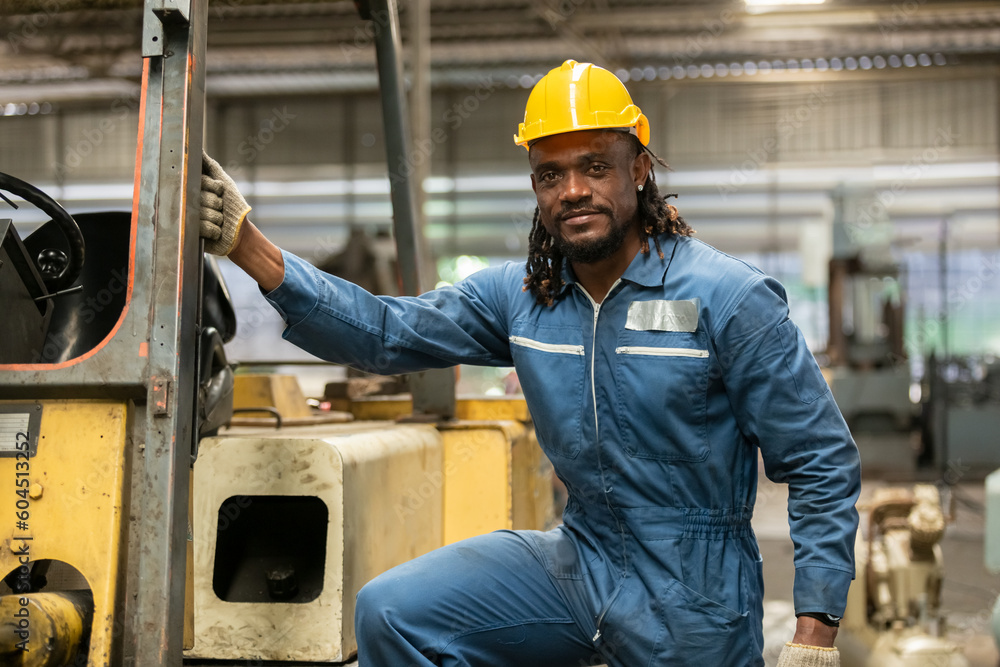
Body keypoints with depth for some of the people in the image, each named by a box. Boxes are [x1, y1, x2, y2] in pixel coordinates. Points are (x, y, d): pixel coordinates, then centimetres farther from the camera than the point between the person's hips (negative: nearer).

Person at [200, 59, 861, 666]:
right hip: (579, 561, 4)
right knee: (391, 613, -8)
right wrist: (245, 241, -14)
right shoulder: (516, 296, 1)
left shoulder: (729, 298, -14)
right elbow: (384, 332, -4)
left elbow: (823, 464, -11)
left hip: (693, 600, -4)